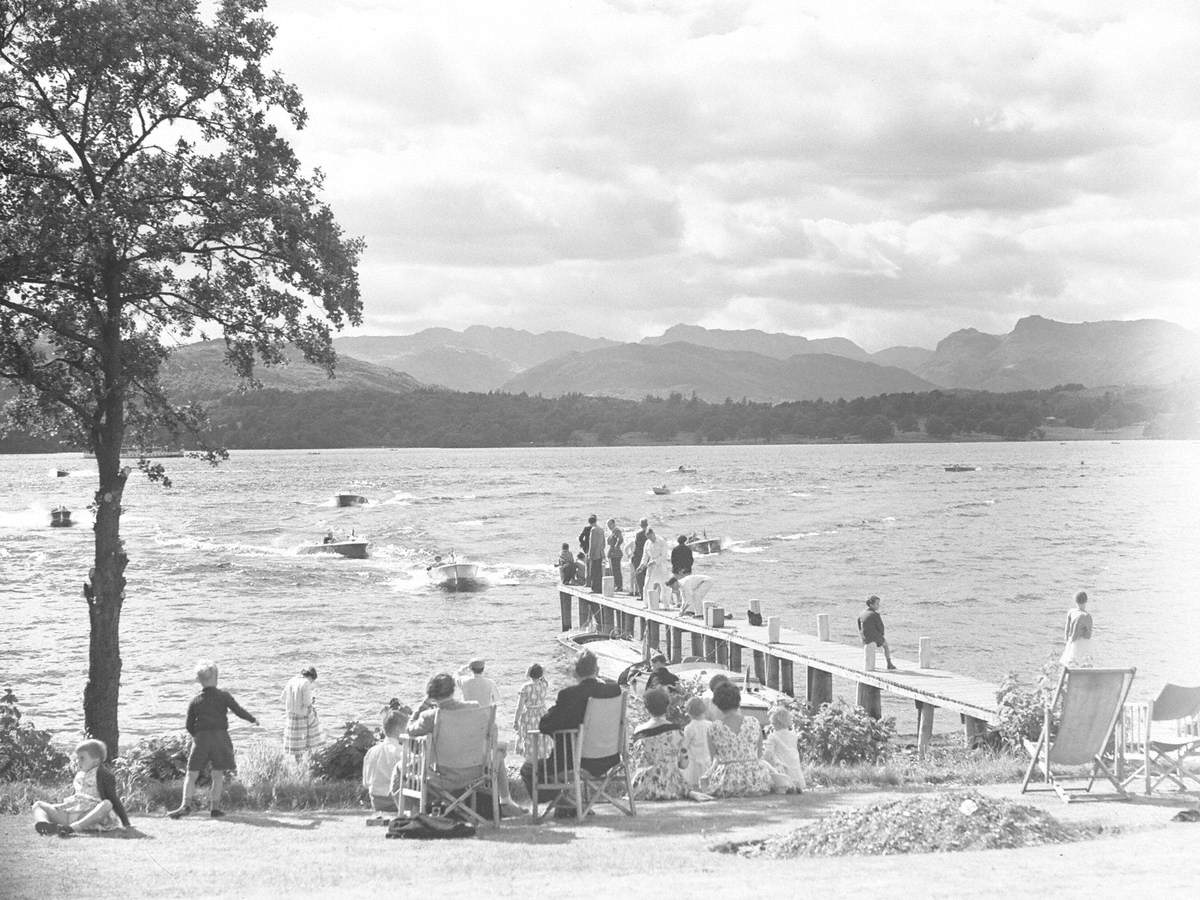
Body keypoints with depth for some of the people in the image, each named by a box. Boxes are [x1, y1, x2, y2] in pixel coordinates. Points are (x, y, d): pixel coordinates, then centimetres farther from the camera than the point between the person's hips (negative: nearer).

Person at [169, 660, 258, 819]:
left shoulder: (195, 701, 3)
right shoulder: (223, 696, -3)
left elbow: (189, 726, 6)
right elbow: (238, 711, -3)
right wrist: (253, 720, 13)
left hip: (201, 739, 1)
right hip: (220, 737, -1)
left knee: (192, 774, 4)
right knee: (218, 775, 8)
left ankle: (186, 805, -8)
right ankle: (215, 807, 5)